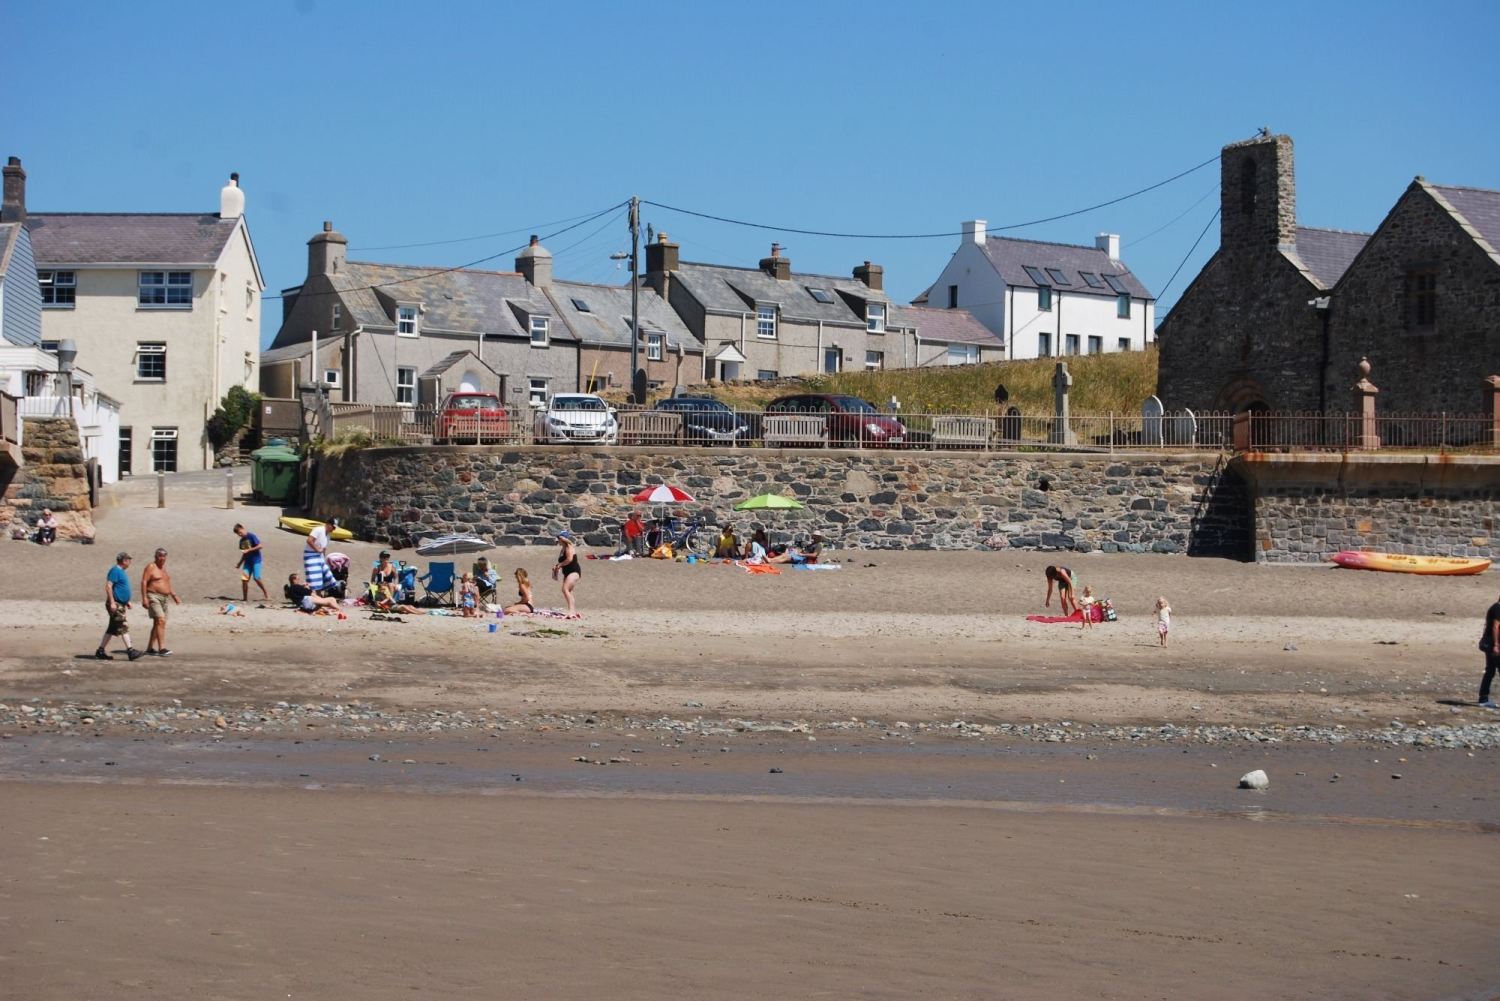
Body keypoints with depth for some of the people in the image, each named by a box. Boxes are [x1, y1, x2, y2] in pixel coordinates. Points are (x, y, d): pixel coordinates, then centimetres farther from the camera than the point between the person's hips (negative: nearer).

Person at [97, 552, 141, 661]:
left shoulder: (122, 571, 18)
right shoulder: (115, 571, -13)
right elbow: (108, 586, -19)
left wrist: (127, 601, 25)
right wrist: (112, 602, -24)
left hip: (121, 604, 10)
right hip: (116, 604, -10)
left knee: (112, 629, 11)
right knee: (124, 627, -12)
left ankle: (100, 651, 15)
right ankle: (130, 650, -15)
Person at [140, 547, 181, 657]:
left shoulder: (163, 567, 18)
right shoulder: (151, 567, -7)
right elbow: (144, 582, -13)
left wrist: (174, 596, 22)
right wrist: (144, 598, -21)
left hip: (163, 598, 9)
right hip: (153, 597, -9)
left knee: (157, 624, 9)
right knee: (161, 621, -19)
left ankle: (150, 649, 14)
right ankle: (162, 649, -25)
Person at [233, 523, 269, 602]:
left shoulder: (252, 536, -10)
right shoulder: (242, 540, 13)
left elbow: (259, 546, -16)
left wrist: (248, 550, -19)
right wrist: (240, 563, 19)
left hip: (256, 560, -7)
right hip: (247, 561, 7)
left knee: (256, 578, -14)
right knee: (244, 579, -4)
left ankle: (266, 593, 4)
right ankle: (245, 598, 2)